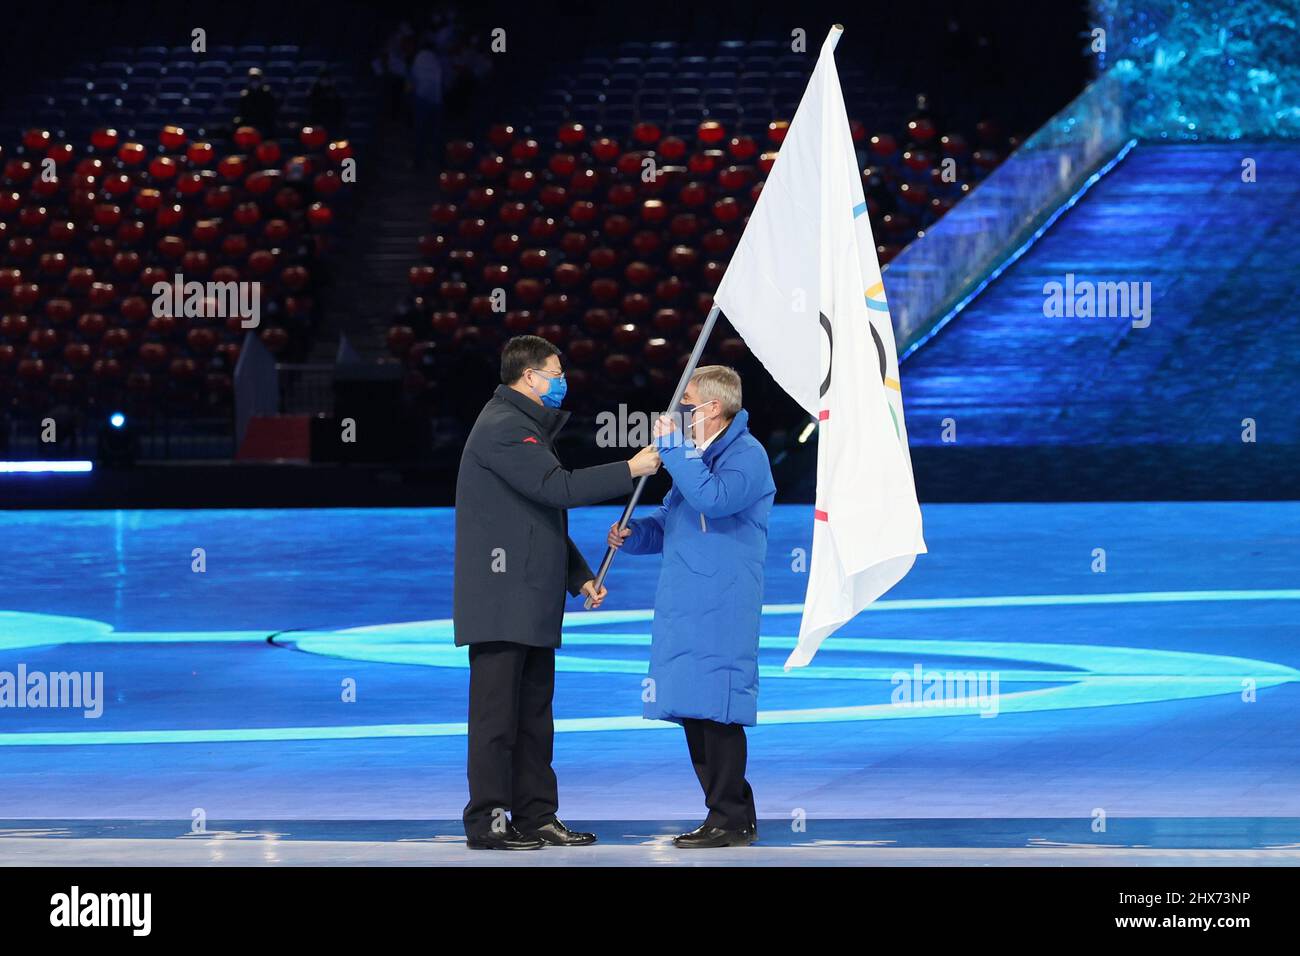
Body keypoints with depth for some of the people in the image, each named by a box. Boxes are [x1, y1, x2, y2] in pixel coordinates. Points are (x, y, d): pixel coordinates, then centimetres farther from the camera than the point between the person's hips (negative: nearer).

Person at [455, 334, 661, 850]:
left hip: (532, 603, 10)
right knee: (497, 711, -8)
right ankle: (486, 820, -7)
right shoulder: (502, 428, -10)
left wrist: (580, 576, 17)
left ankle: (536, 817, 11)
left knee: (533, 713, 9)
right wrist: (629, 470, -17)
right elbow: (558, 487, -21)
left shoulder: (528, 428, 24)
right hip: (501, 599, -10)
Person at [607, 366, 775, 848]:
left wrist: (672, 448, -20)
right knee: (694, 712, 10)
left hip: (722, 611, -9)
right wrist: (633, 534, 7)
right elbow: (670, 521, 27)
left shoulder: (746, 455, -8)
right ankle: (730, 814, 16)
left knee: (717, 710, -10)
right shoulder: (694, 454, 21)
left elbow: (712, 499, -25)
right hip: (683, 608, 9)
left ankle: (730, 819, -6)